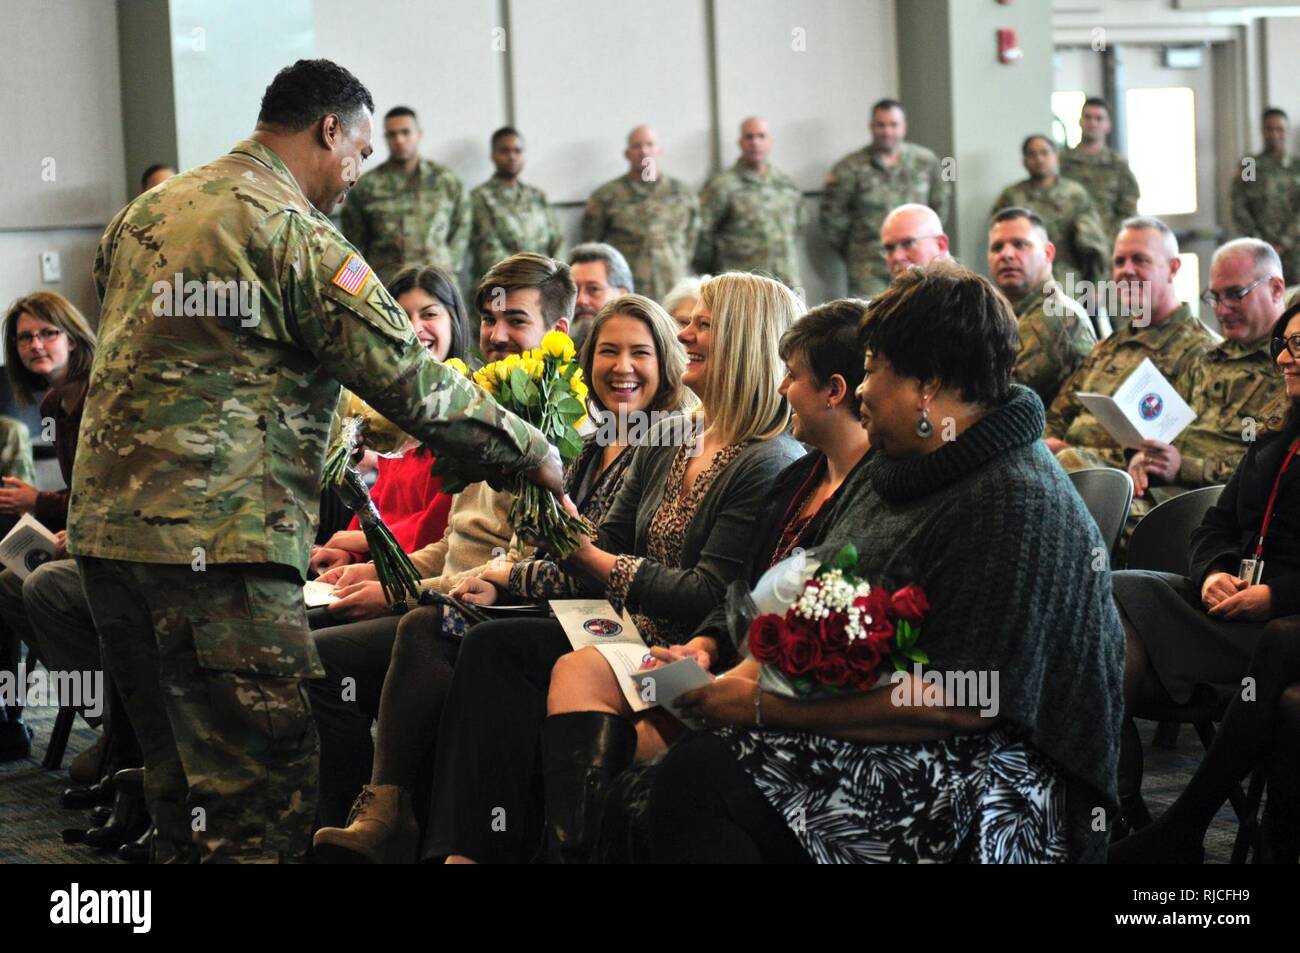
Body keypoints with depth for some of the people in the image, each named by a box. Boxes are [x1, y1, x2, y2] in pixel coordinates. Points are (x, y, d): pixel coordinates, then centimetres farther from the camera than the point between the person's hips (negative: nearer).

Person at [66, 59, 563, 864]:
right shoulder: (293, 233, -9)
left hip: (107, 522, 9)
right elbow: (409, 379, -9)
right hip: (216, 541, -9)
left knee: (183, 781, 17)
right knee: (265, 797, -6)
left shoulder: (148, 211, 17)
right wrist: (528, 450, 3)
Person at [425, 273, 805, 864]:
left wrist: (591, 559, -16)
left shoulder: (770, 466, -12)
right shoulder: (668, 445, 15)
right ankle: (472, 848, -19)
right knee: (492, 645, -9)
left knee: (578, 674, -32)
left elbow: (712, 598, -17)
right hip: (636, 639, 9)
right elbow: (608, 545, 13)